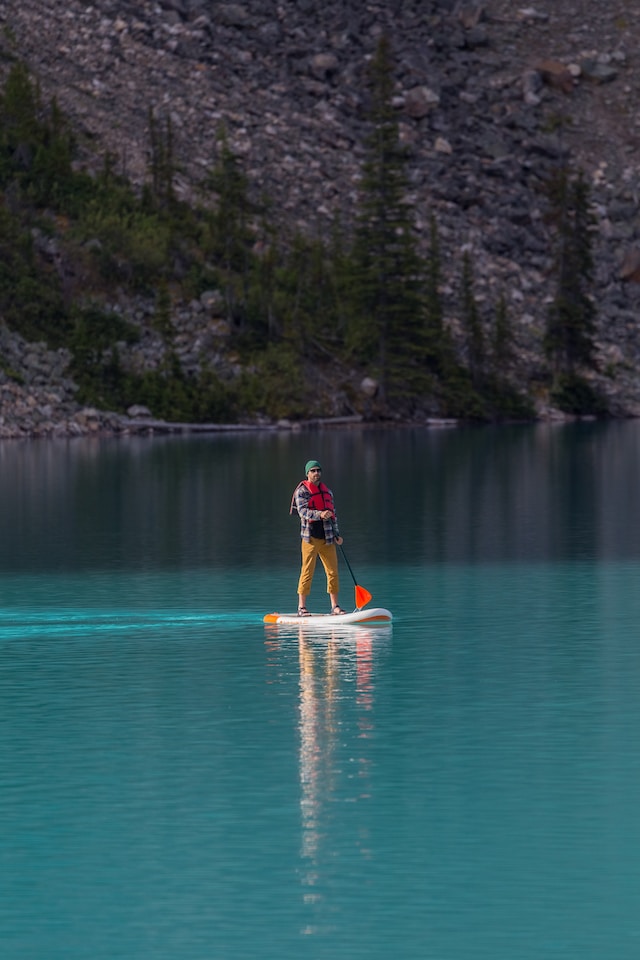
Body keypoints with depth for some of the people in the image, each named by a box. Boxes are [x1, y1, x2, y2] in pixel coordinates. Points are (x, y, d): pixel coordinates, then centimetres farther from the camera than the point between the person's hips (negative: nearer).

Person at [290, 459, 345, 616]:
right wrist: (320, 514, -33)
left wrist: (336, 534, 13)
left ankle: (335, 606, 11)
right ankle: (301, 607, -2)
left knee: (333, 571, 4)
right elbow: (302, 511, -17)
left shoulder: (327, 491, 17)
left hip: (327, 538, 6)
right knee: (307, 572, -6)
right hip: (310, 537, -6)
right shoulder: (302, 491, -3)